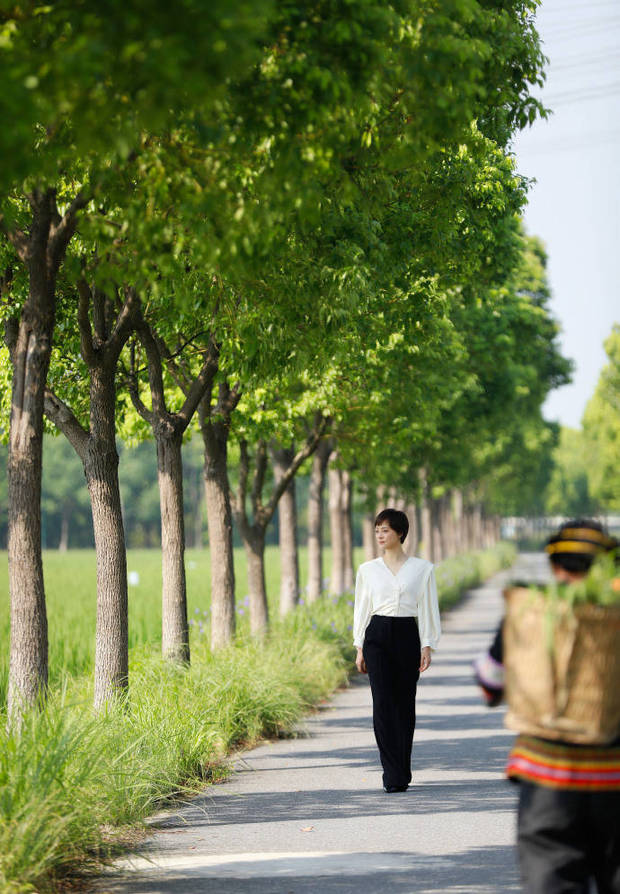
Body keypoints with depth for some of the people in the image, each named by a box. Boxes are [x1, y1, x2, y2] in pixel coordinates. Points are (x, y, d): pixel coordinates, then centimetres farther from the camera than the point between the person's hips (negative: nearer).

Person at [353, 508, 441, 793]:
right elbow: (362, 609, 11)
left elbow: (427, 609, 4)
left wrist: (427, 646, -3)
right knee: (383, 704, -10)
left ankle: (402, 772, 17)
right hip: (377, 636, 0)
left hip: (408, 636, 0)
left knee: (404, 704, 4)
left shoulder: (422, 568, 4)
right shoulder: (367, 570, 8)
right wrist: (359, 648, 7)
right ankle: (393, 777, -12)